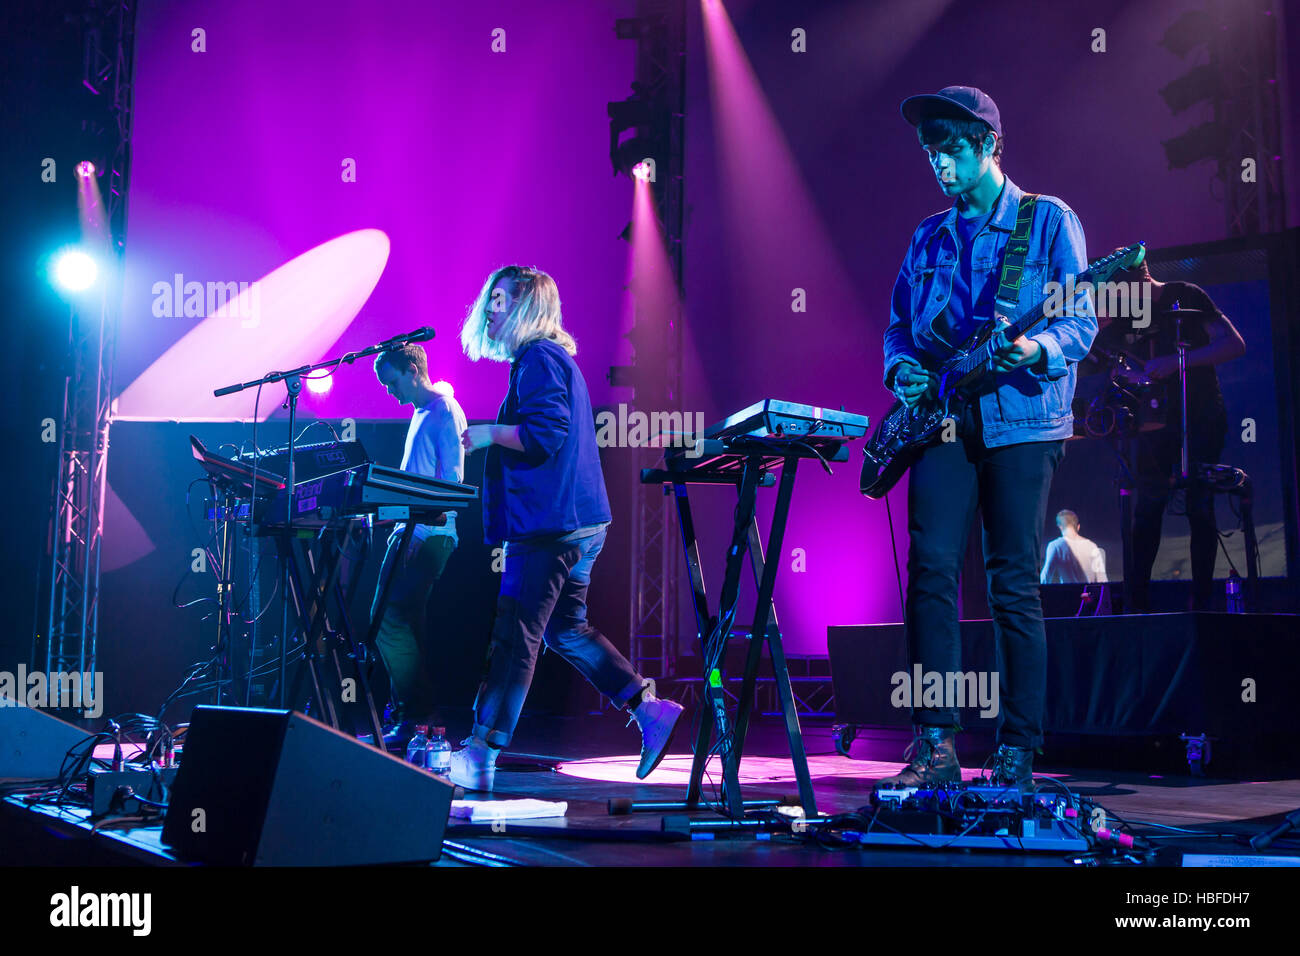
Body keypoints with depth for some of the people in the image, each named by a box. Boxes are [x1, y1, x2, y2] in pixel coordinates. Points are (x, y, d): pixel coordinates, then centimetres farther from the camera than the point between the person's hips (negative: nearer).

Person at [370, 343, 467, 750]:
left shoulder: (444, 410, -8)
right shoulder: (419, 414, 22)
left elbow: (451, 476, -16)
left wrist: (427, 524, -23)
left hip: (429, 534, -10)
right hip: (408, 530, 10)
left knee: (392, 623, -15)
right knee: (385, 620, 10)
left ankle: (416, 718, -9)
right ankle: (408, 714, 17)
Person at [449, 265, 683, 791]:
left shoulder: (539, 359, -10)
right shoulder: (556, 358, 22)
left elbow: (545, 434, -22)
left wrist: (490, 434, -11)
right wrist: (497, 438, 20)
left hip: (551, 525, -10)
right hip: (577, 523, 10)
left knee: (514, 637, -9)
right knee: (567, 630, 16)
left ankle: (480, 757, -7)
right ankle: (649, 708, 15)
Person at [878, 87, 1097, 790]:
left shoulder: (1049, 220, 5)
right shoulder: (929, 236, 18)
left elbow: (1081, 320, -2)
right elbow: (899, 323, 22)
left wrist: (1035, 349, -22)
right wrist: (900, 368, 1)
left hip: (1020, 420, -4)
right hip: (941, 418, 4)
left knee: (1015, 586, -3)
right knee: (931, 571, -8)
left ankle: (1018, 754, 5)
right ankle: (935, 743, -2)